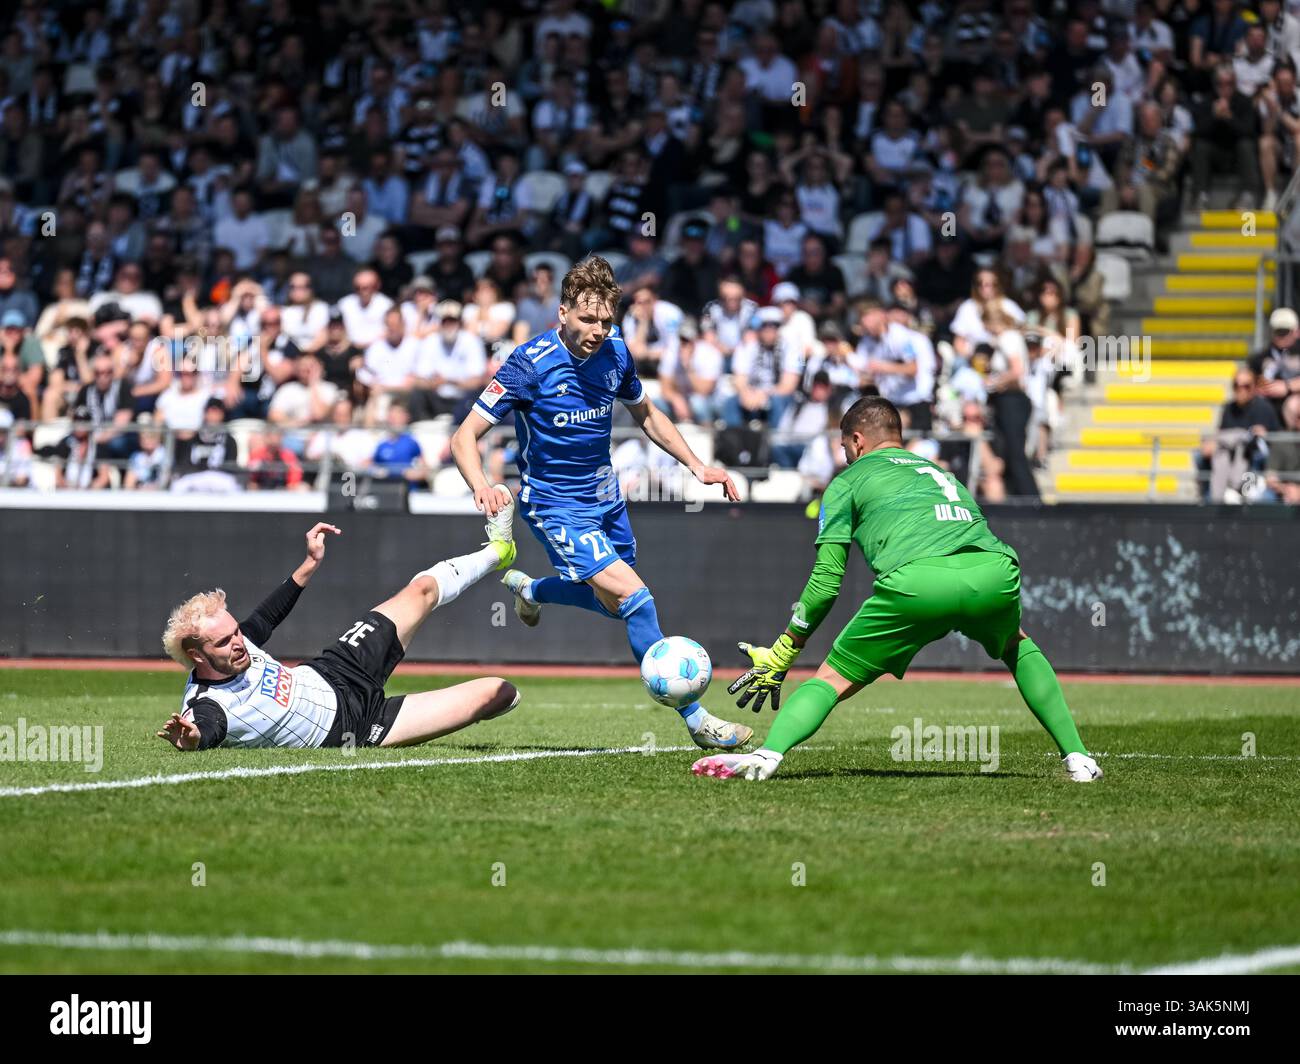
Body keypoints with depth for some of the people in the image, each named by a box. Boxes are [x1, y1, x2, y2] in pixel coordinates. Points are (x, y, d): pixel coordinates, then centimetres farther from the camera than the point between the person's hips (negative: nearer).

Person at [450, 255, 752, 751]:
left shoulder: (615, 353, -6)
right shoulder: (530, 363, -22)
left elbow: (645, 413, 15)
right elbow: (465, 437, -21)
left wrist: (696, 465, 5)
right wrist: (482, 487, -40)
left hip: (605, 496, 7)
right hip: (557, 507, -7)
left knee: (617, 603, 23)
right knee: (634, 599, -20)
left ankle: (530, 589, 52)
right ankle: (696, 719, -12)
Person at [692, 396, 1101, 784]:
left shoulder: (848, 481, 26)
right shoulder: (940, 472, 40)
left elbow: (826, 581, 18)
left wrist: (781, 656, 25)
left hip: (917, 579, -4)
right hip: (994, 571, 4)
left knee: (833, 678, 10)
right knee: (1018, 646, 35)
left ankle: (767, 754, -11)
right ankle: (1077, 757, 25)